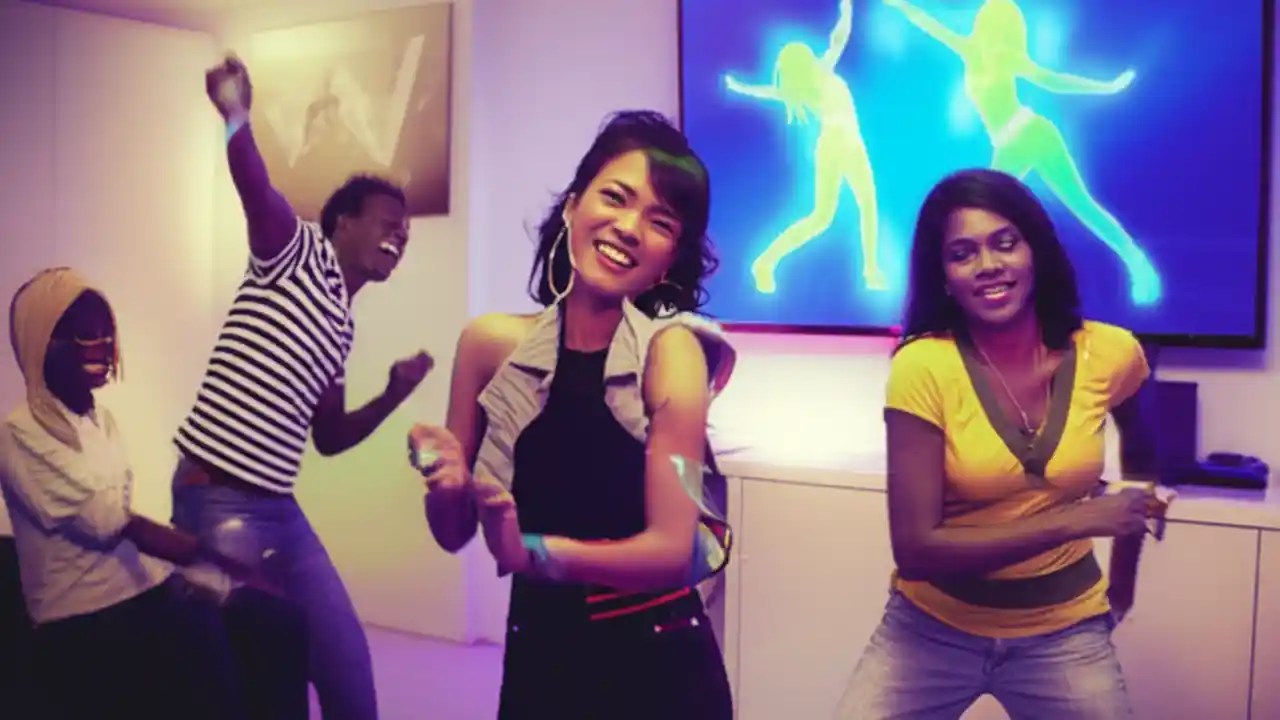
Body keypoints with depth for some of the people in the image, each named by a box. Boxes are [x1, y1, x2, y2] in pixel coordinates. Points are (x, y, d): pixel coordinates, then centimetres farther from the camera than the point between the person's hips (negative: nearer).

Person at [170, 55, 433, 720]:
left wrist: (394, 394, 8)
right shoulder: (297, 251, -3)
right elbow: (256, 191, -24)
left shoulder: (341, 327, 17)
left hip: (279, 507, 8)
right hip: (218, 498, -8)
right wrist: (236, 120, -42)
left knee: (348, 666, 12)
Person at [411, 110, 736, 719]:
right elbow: (453, 534, 1)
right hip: (536, 661, 3)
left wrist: (530, 550, -25)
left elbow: (671, 548, -17)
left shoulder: (670, 350, -15)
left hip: (657, 669, -2)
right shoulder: (491, 343, -7)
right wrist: (448, 485, -19)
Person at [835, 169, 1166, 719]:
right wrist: (1074, 521, -23)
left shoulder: (1109, 355, -7)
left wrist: (1123, 579, 20)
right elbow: (915, 549, -21)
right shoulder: (923, 367, -17)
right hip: (932, 628, -2)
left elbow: (1141, 460, 16)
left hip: (1063, 634, 2)